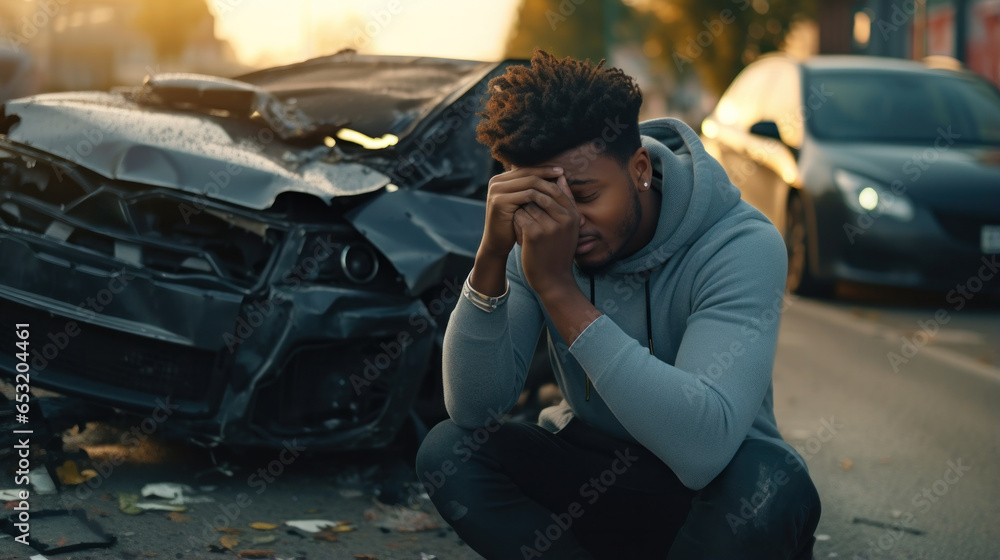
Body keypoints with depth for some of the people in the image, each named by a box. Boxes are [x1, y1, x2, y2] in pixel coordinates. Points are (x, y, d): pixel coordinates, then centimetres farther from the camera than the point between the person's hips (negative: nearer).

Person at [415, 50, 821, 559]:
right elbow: (471, 410, -17)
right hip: (590, 477, 3)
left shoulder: (742, 246, -24)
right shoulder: (536, 237, -11)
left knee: (767, 483, -35)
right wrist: (491, 255, -30)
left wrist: (558, 288, -38)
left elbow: (703, 449, -38)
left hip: (708, 488, -3)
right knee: (447, 452, -19)